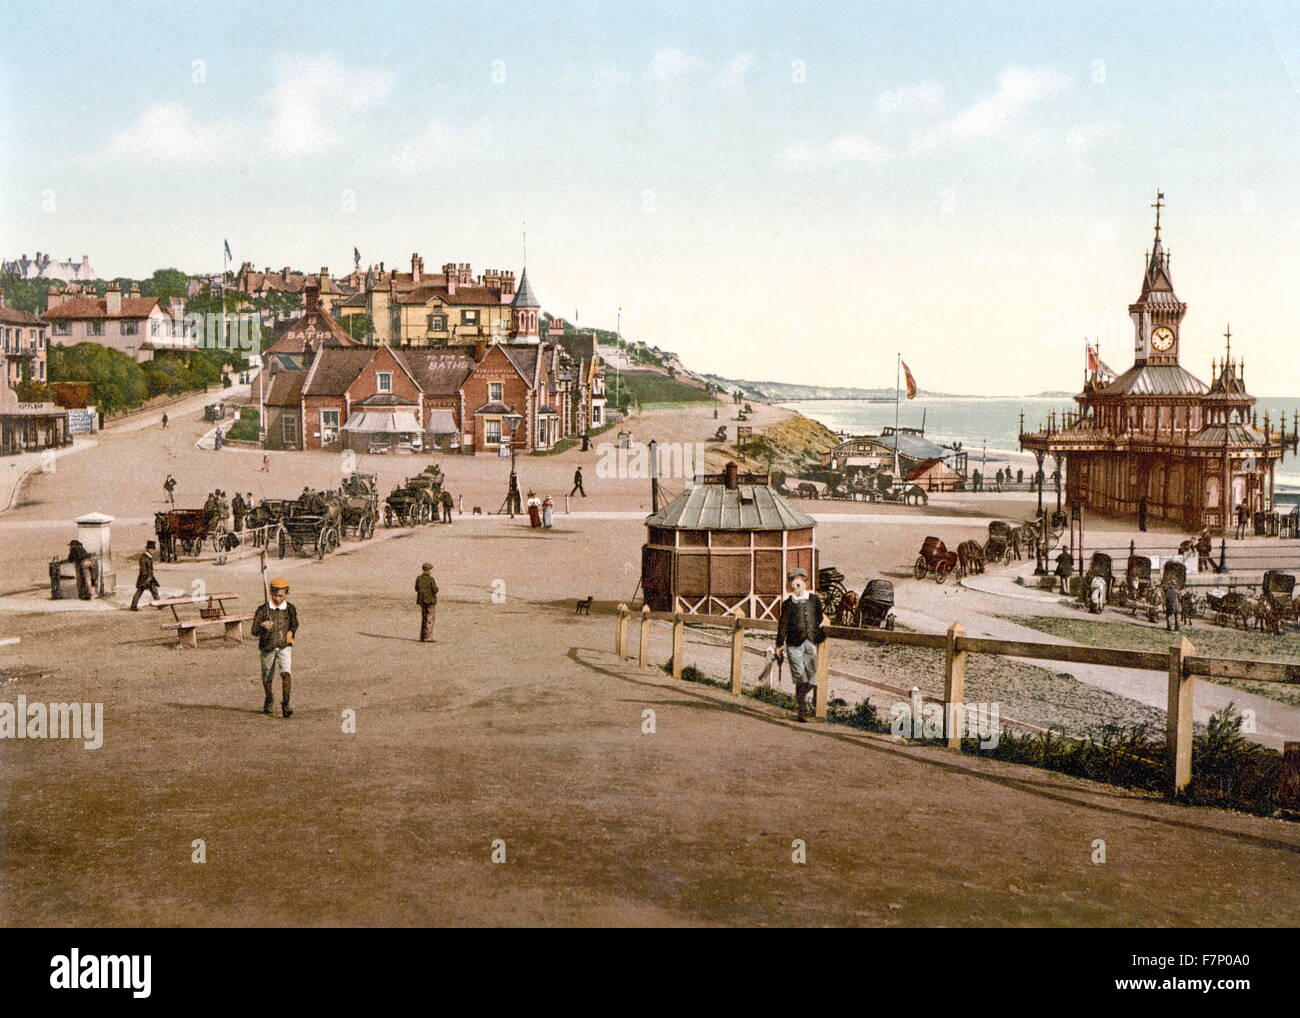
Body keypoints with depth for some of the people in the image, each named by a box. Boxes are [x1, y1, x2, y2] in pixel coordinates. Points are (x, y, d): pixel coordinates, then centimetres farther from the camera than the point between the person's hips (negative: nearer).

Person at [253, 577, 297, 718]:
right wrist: (262, 626, -33)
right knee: (267, 678, 14)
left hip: (284, 647, 0)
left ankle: (285, 704, -16)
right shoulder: (263, 609, -10)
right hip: (267, 647, 0)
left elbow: (294, 625, 19)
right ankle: (268, 701, 41)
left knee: (286, 673, -21)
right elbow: (254, 631, -15)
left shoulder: (290, 609, -2)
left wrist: (292, 634, 6)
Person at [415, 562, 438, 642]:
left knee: (424, 619, 15)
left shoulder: (418, 578, 0)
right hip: (430, 600, -6)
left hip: (421, 600, 6)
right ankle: (427, 638, 0)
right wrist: (436, 587, 5)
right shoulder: (430, 579, -16)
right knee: (429, 620, 1)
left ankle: (422, 637, 18)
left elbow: (417, 589, 6)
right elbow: (435, 590, -16)